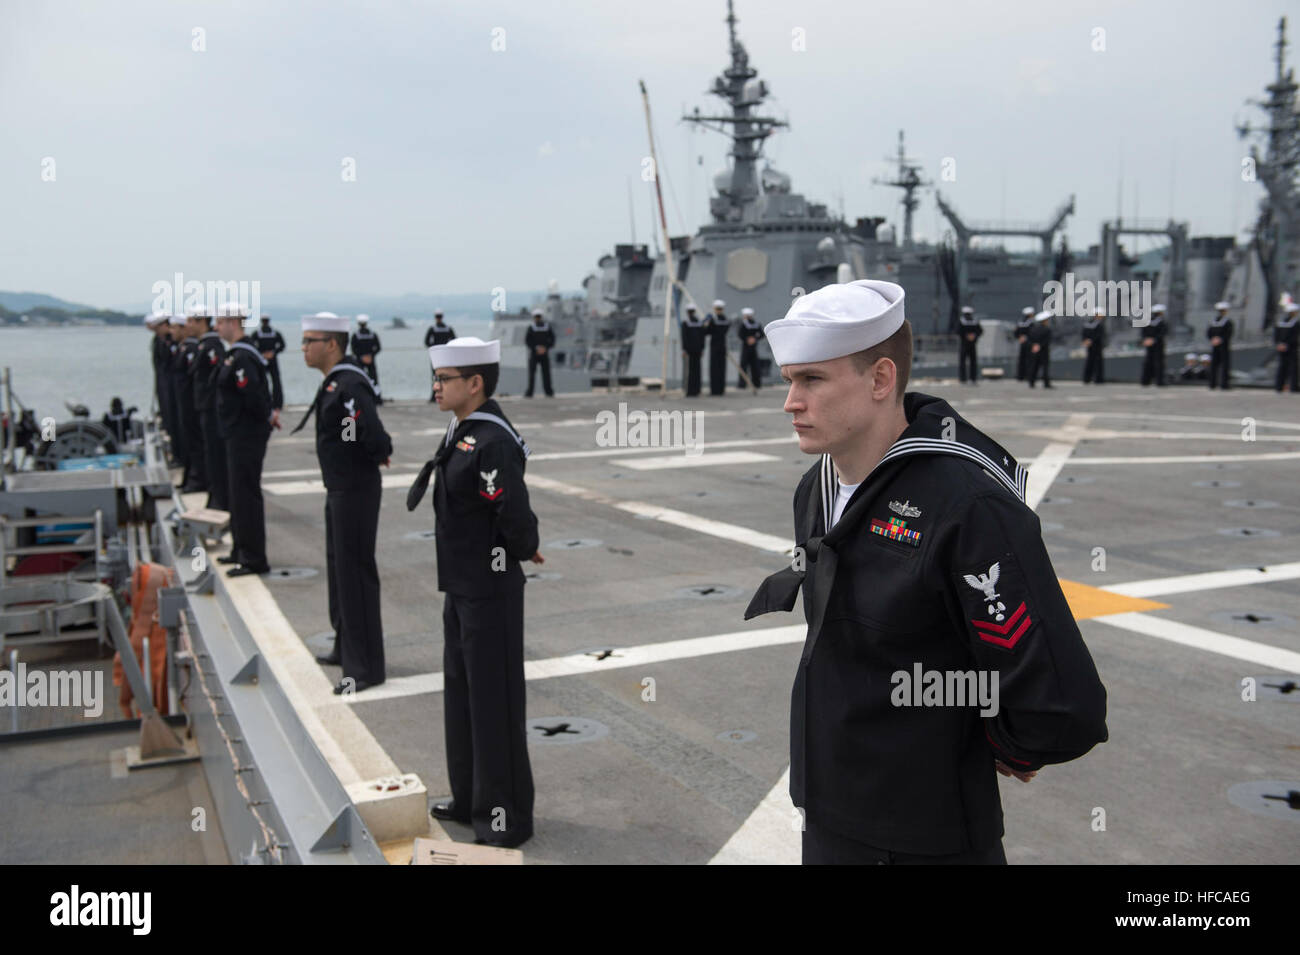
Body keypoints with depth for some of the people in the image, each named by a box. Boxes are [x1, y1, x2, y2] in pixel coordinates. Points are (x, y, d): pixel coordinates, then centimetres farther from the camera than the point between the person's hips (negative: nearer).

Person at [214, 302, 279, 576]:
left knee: (246, 495, -5)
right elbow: (259, 392, 19)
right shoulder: (236, 354, 13)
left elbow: (253, 396, -26)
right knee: (239, 493, 19)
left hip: (246, 436, -11)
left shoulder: (242, 358, -21)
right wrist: (269, 413, 8)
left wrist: (267, 415, -10)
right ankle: (241, 551, 31)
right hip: (238, 434, 11)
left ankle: (255, 560, 1)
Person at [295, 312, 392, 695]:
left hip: (355, 491, -11)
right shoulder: (335, 380, 9)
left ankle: (365, 668, 6)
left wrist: (379, 456, -12)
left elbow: (374, 437, -31)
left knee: (355, 572, -3)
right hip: (339, 488, 11)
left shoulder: (349, 385, -23)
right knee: (338, 566, 21)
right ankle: (346, 648, 37)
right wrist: (378, 452, 8)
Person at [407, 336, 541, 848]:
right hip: (460, 584, 10)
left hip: (489, 590, -10)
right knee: (460, 690, 20)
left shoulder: (492, 442, -23)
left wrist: (524, 551, -8)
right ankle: (469, 798, 37)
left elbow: (516, 516, -27)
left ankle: (504, 818, 17)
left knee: (493, 699, 2)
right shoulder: (462, 430, 8)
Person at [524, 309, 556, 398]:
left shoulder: (531, 328, -4)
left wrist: (535, 347, -11)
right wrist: (545, 348, -7)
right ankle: (549, 392, 4)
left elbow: (527, 340, -9)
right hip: (545, 354, 2)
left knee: (532, 373, 0)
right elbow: (552, 339, 0)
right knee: (546, 373, 5)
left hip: (533, 354, -2)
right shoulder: (548, 327, 2)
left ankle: (529, 392, -2)